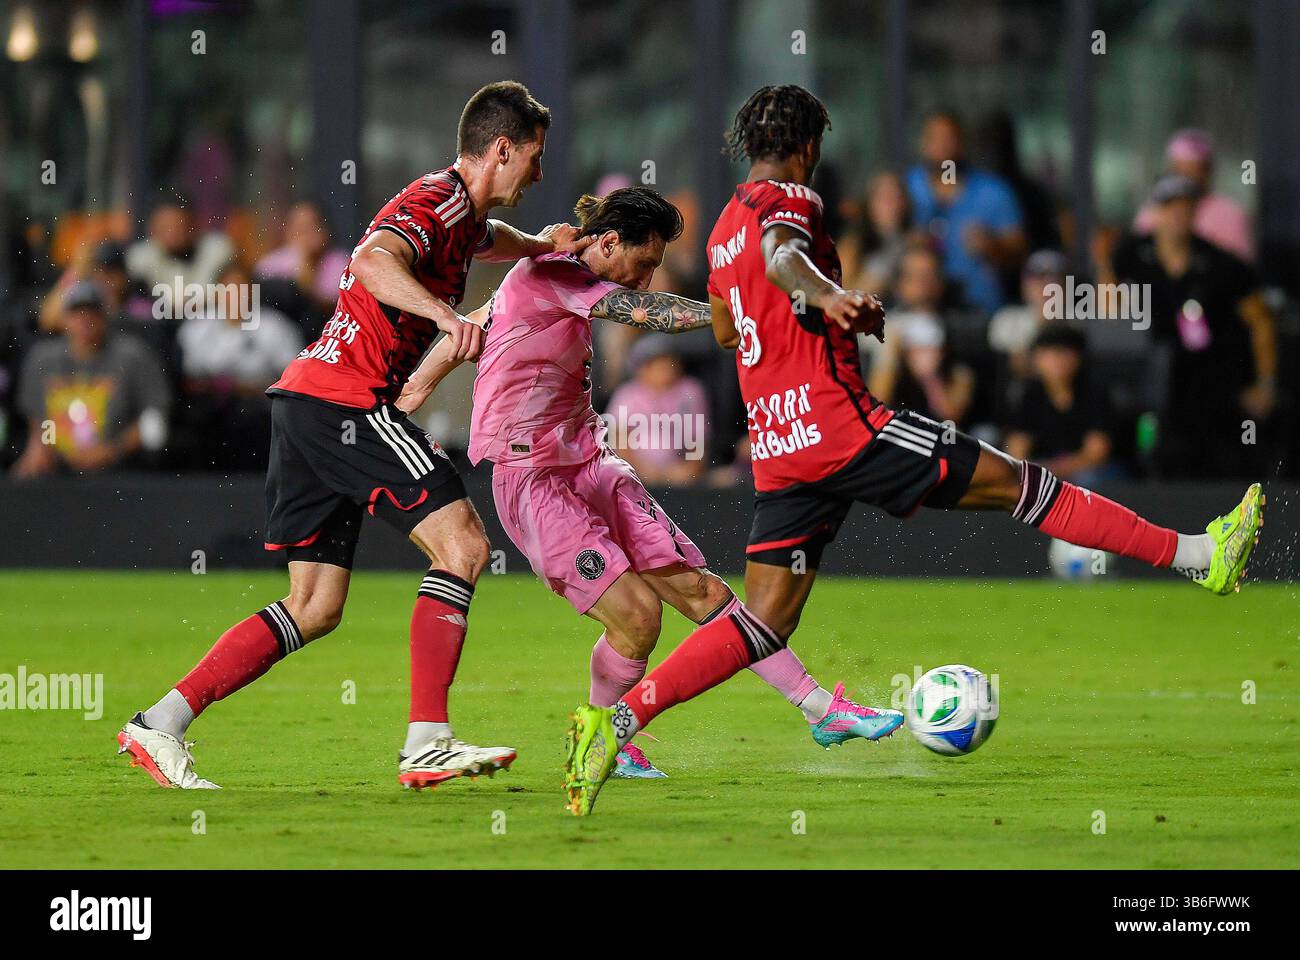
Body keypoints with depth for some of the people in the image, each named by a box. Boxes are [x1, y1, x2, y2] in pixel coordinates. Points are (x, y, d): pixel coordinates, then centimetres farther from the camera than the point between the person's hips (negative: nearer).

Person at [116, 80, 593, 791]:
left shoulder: (462, 215, 21)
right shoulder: (435, 202, -9)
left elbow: (482, 239, 48)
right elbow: (374, 261, -31)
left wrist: (538, 244, 30)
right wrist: (446, 314, -43)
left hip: (309, 398, 10)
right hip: (344, 401, -10)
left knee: (316, 609, 9)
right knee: (463, 544, -13)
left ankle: (160, 724, 5)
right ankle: (426, 744, -18)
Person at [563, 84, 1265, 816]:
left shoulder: (725, 227, 21)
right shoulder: (786, 198, -4)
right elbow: (779, 252, -29)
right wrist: (824, 294, -51)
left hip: (776, 447, 8)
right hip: (838, 422, -8)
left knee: (766, 622, 6)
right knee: (1010, 480, -3)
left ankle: (617, 720, -6)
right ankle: (1195, 554, -1)